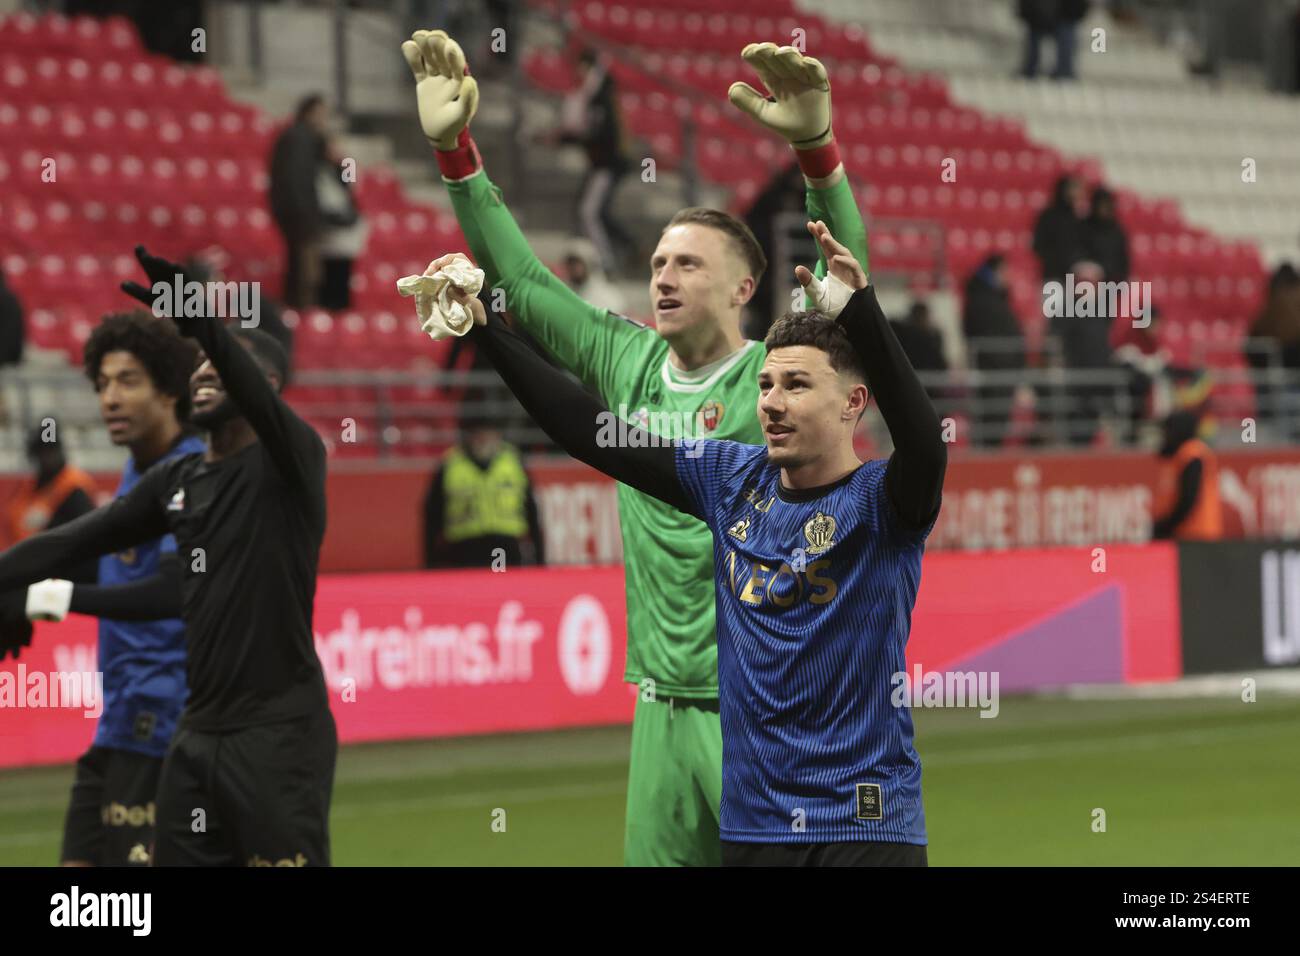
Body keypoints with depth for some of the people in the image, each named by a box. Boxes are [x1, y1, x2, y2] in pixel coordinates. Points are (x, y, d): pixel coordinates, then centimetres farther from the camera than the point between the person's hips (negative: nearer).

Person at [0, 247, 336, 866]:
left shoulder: (291, 461, -6)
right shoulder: (176, 481, 14)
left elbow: (261, 400, -27)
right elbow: (73, 542, 15)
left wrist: (204, 326, -44)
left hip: (280, 729, -7)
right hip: (198, 732, 7)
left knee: (284, 857, -10)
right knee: (176, 859, 6)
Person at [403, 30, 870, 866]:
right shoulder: (627, 365, 9)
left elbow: (844, 278, -21)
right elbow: (520, 279, 14)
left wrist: (817, 148, -37)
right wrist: (454, 149, 8)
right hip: (663, 704, 5)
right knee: (655, 858, 7)